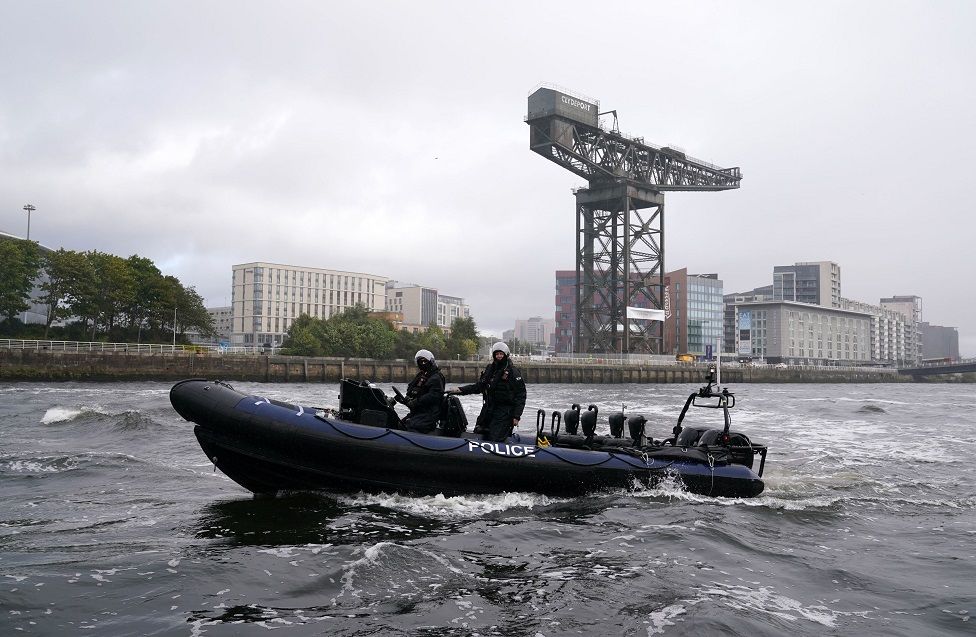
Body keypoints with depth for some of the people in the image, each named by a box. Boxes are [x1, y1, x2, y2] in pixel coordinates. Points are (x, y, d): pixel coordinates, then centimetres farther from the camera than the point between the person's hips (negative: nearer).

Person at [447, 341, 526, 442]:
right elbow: (478, 386, 16)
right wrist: (460, 390, 4)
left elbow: (521, 396, -6)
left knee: (495, 439, -17)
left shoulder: (513, 372, -4)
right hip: (488, 409, 7)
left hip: (505, 411, -7)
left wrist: (516, 416, -12)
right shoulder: (490, 369, 14)